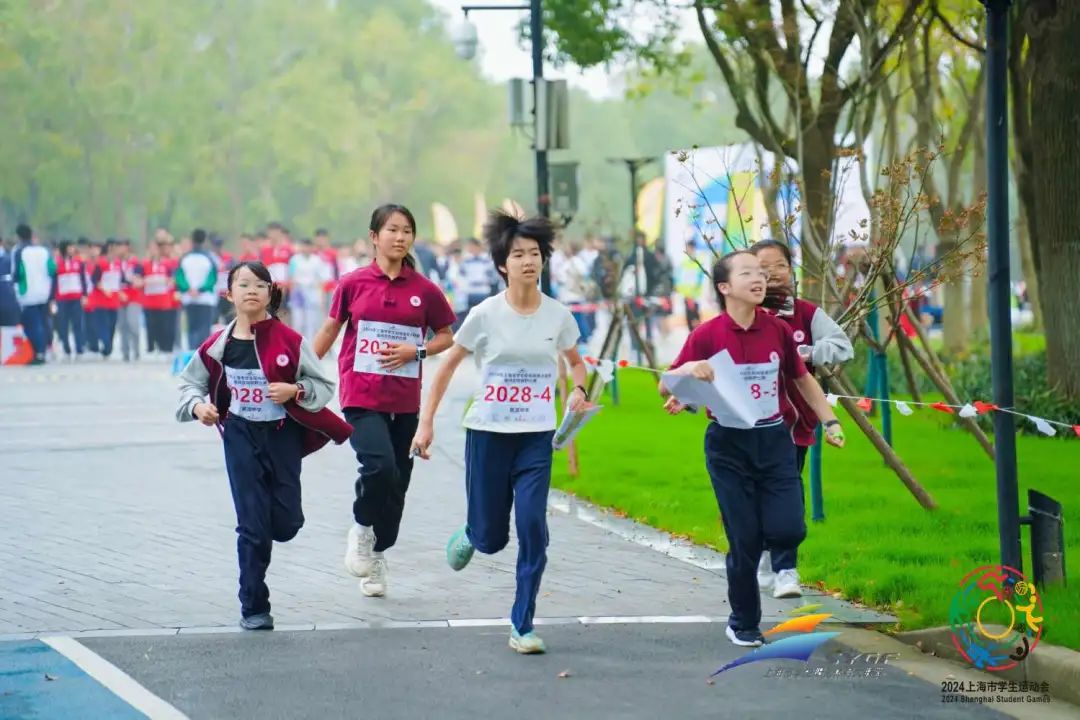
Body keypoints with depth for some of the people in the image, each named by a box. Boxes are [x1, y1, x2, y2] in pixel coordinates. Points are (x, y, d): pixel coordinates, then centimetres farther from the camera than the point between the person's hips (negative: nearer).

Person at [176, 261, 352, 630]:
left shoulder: (289, 341, -8)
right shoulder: (218, 346, -4)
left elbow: (324, 385, -2)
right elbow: (190, 382, 9)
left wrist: (296, 390, -19)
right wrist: (197, 406, -10)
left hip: (283, 435, 0)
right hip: (241, 437, 0)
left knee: (286, 523, 0)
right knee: (252, 525, -3)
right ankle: (254, 608, 7)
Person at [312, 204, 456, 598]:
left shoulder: (424, 290, 2)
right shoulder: (353, 283, 0)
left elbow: (446, 336, 12)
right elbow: (329, 330, 10)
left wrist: (416, 350, -7)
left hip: (404, 400, 3)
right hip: (361, 396, -3)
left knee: (397, 480, 7)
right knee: (379, 465, -23)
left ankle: (376, 555, 25)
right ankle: (361, 529, 5)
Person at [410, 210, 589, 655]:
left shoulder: (558, 315, 0)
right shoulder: (486, 315, -7)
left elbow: (576, 361, 18)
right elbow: (448, 366, 2)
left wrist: (579, 390, -4)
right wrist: (426, 423, 0)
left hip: (537, 436, 1)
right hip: (488, 433, -1)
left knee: (532, 527, -12)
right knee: (491, 538, 3)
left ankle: (523, 627, -2)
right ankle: (470, 535, 43)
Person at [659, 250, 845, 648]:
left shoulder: (777, 330, 2)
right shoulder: (707, 334, -7)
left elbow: (803, 379, 16)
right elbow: (666, 388, -4)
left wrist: (830, 421, 10)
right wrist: (687, 370, -25)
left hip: (774, 440, 2)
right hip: (729, 446, -2)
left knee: (788, 530, -13)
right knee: (744, 540, -2)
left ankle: (783, 564, 25)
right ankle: (744, 624, 17)